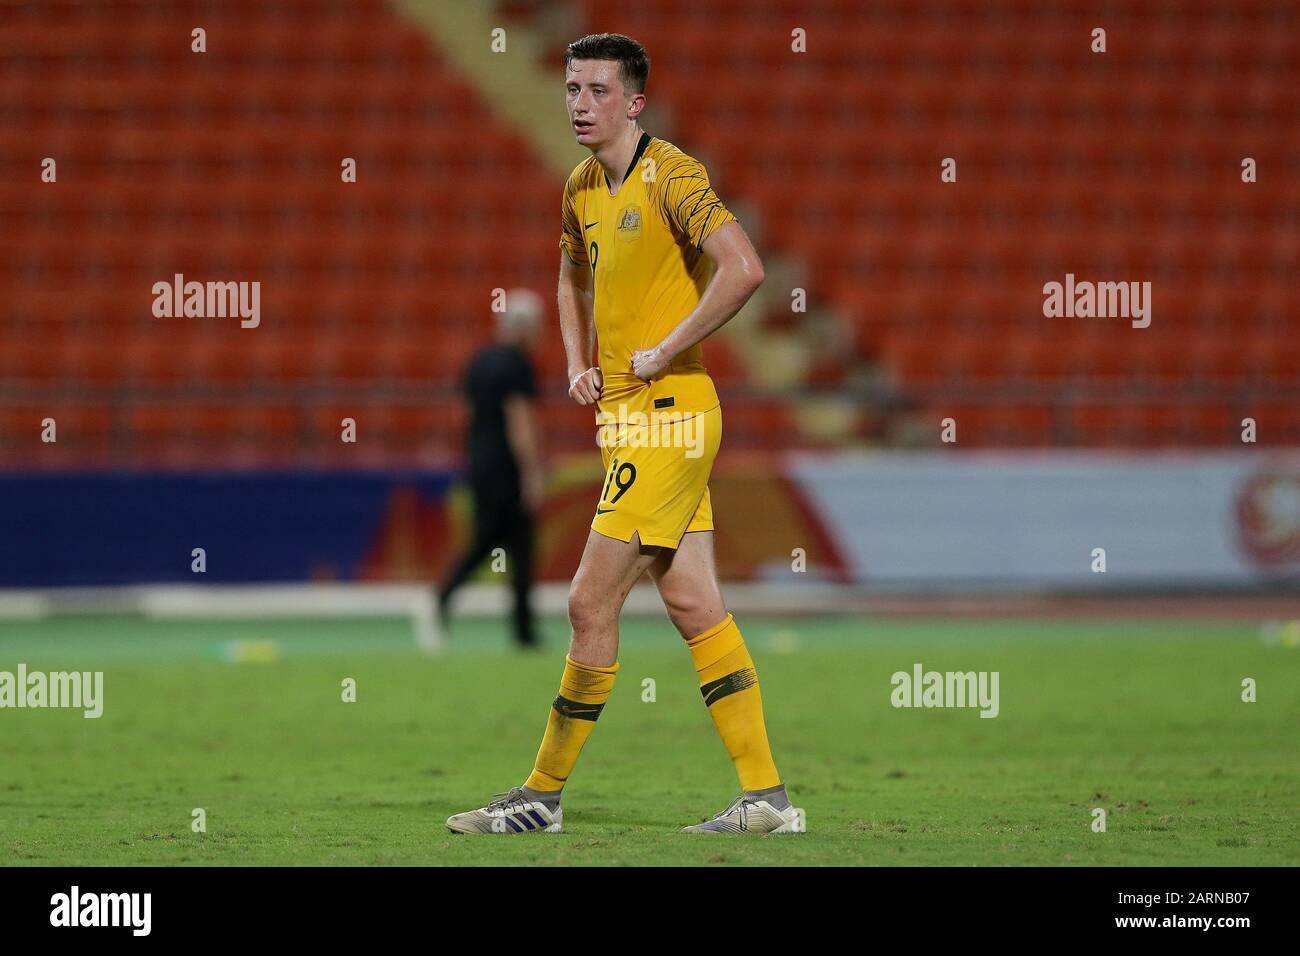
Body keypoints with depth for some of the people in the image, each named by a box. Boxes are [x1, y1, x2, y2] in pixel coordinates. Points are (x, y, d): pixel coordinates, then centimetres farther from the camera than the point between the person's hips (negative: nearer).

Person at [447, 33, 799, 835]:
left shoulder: (671, 176, -13)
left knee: (592, 602, -6)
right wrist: (579, 364, 16)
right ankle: (766, 795, 6)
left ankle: (544, 794, 2)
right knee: (693, 604, 6)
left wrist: (663, 352, -19)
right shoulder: (583, 189, 14)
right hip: (627, 417, 9)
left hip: (668, 414, -9)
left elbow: (744, 269, -25)